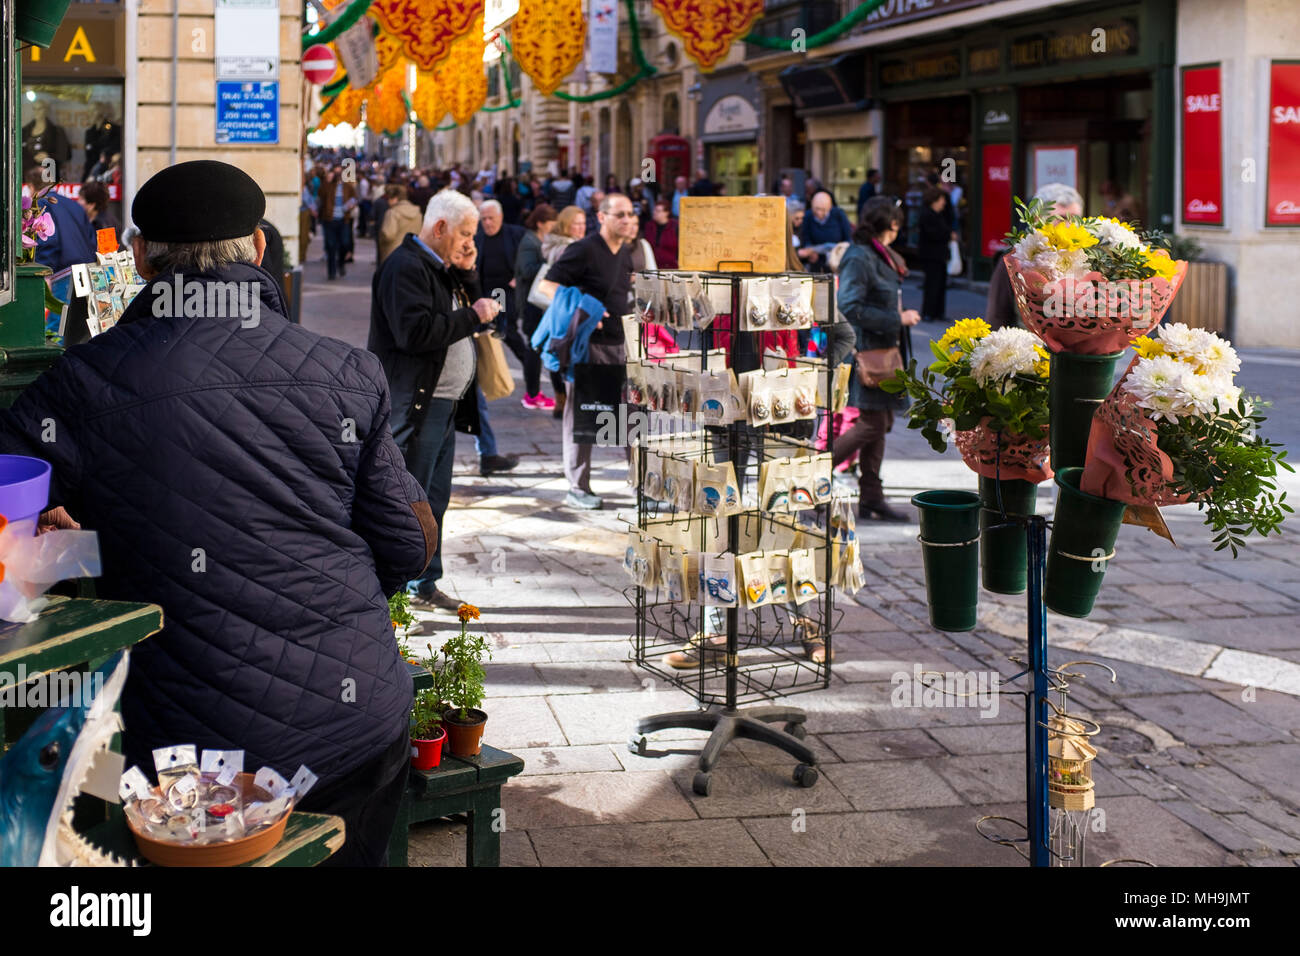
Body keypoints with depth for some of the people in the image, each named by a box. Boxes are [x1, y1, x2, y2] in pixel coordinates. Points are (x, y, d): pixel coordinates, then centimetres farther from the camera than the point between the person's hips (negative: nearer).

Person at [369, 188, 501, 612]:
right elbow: (416, 331, -25)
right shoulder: (405, 267, -14)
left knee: (435, 497, 14)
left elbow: (473, 310, 17)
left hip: (443, 402, 10)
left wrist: (467, 276, 3)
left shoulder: (442, 268, 18)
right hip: (414, 402, -10)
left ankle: (425, 583, 22)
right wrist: (472, 316, -18)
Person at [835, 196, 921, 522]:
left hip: (883, 350, 10)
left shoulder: (879, 257, 16)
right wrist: (897, 319, -21)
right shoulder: (859, 258, -16)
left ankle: (871, 498, 15)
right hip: (867, 351, -10)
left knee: (880, 424, 10)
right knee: (872, 424, -8)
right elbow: (849, 306, -24)